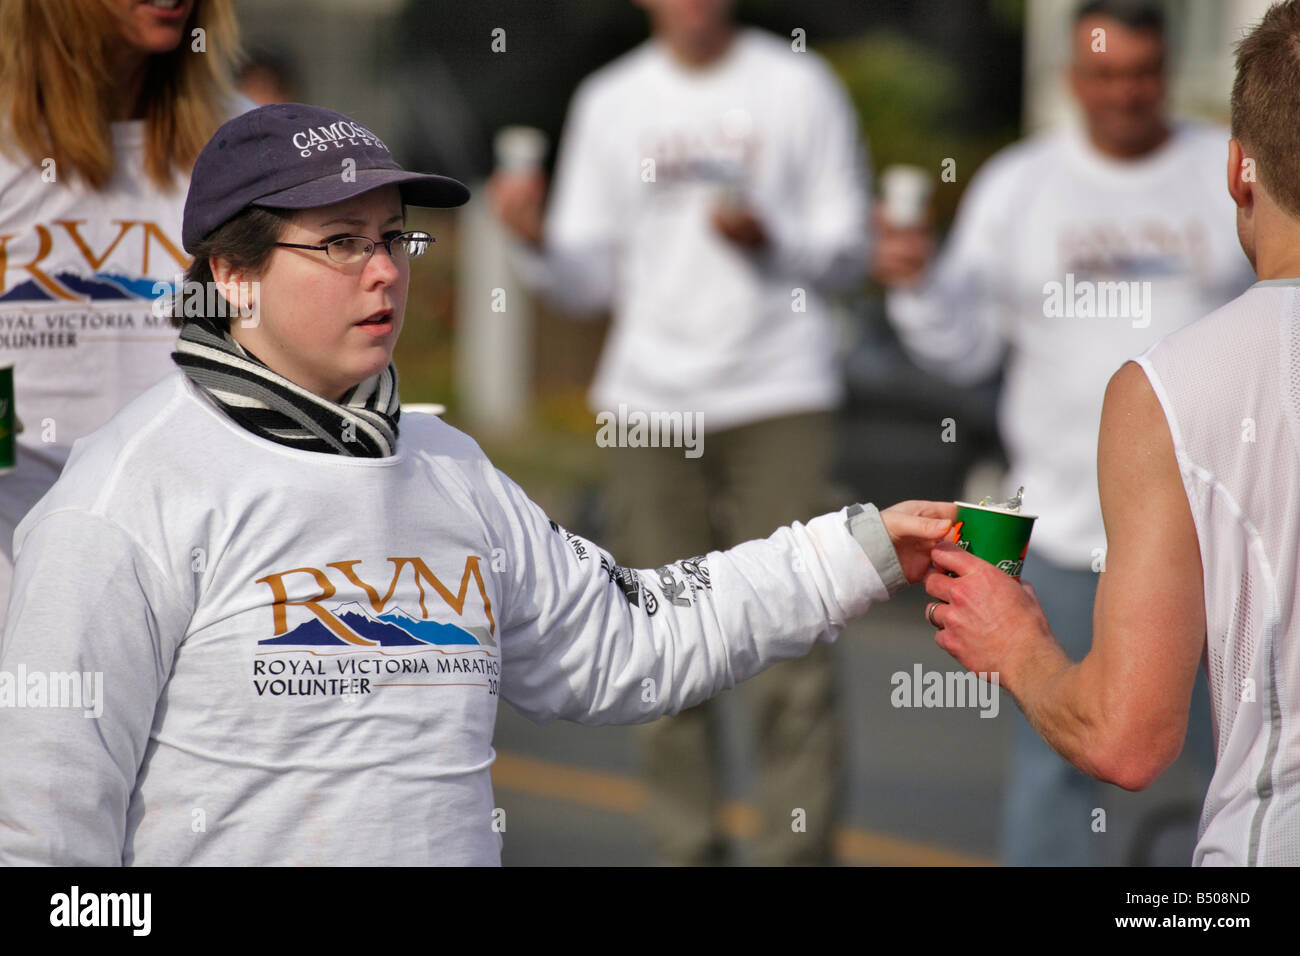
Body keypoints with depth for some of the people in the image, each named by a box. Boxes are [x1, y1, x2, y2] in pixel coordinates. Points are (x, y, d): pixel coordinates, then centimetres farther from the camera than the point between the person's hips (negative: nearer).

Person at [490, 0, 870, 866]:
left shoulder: (800, 88, 3)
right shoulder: (611, 103, 10)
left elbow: (847, 249, 3)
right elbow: (588, 280, 9)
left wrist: (771, 240, -15)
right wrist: (536, 240, -11)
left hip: (780, 398, -2)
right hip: (651, 398, 3)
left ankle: (798, 851, -5)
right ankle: (690, 848, 11)